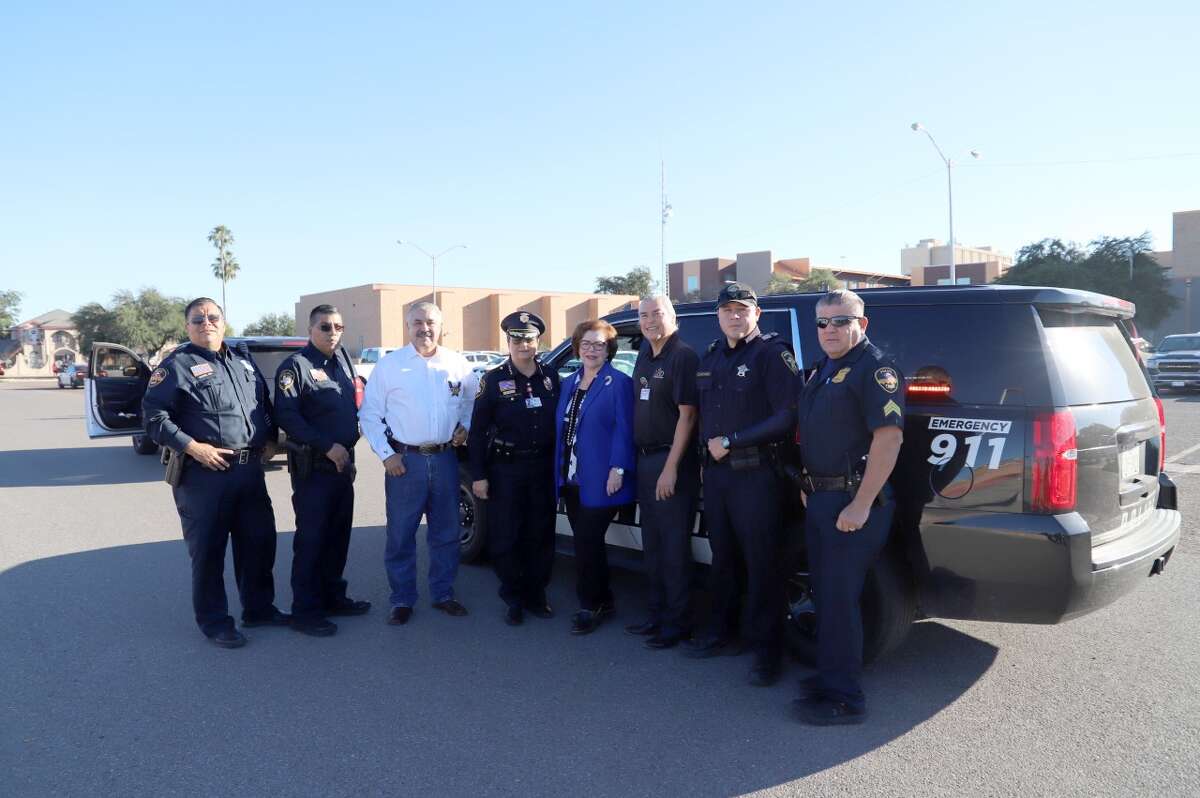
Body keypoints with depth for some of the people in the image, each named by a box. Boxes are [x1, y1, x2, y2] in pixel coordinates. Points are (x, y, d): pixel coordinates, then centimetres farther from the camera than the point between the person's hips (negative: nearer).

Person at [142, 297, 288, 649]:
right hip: (204, 472, -6)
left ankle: (259, 608, 29)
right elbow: (154, 416, -10)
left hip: (250, 470, 6)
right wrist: (193, 447, -18)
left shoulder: (243, 361, 16)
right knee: (208, 549, 2)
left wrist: (270, 438, 12)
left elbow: (266, 405, 26)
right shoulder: (177, 365, -4)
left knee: (259, 541, 13)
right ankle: (214, 621, 16)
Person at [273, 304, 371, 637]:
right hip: (312, 467, -7)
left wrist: (355, 429, 7)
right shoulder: (295, 366, -10)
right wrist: (328, 446, -21)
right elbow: (286, 416, -19)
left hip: (343, 462, 7)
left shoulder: (343, 360, 13)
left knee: (339, 535, 14)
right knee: (311, 539, -2)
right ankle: (305, 611, 7)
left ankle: (333, 596, 27)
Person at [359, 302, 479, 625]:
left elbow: (472, 400, 19)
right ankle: (402, 600, 16)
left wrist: (465, 426, 1)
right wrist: (386, 454, -8)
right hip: (405, 460, -3)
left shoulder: (457, 363, 5)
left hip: (445, 458, 3)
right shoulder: (390, 364, -3)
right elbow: (369, 415, -1)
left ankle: (443, 594, 26)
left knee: (446, 532, 11)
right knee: (400, 535, 2)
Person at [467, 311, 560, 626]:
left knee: (541, 535, 10)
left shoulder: (550, 377, 6)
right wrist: (478, 475, -8)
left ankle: (536, 594, 25)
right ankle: (513, 599, 19)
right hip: (505, 469, -3)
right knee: (505, 536, 3)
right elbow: (477, 431, -4)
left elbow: (560, 422, 10)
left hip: (542, 468, 3)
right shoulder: (494, 380, -4)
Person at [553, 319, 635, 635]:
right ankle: (602, 600, 26)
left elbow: (623, 431, -12)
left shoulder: (619, 383, -6)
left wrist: (617, 469, -19)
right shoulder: (568, 384, 15)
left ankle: (590, 606, 10)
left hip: (600, 480, -7)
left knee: (587, 541, -4)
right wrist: (560, 473, 11)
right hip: (572, 478, 7)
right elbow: (561, 429, 15)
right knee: (586, 541, 13)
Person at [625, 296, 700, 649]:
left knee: (674, 545, 0)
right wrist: (639, 460, 10)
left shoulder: (683, 356, -11)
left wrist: (671, 467, -19)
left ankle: (677, 622, 11)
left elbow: (687, 414, -16)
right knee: (652, 543, 15)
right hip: (645, 458, 8)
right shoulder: (644, 356, 13)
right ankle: (657, 613, 27)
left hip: (671, 460, -8)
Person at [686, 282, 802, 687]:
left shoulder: (771, 353, -8)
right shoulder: (710, 356, 13)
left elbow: (787, 417, -16)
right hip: (715, 471, 7)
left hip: (755, 474, -7)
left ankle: (766, 650, 11)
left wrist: (731, 442, -15)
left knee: (761, 564, 0)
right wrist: (708, 448, 8)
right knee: (722, 559, 16)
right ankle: (723, 634, 31)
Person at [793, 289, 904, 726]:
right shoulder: (822, 368, 15)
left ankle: (845, 698, 8)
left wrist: (860, 505, -25)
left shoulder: (874, 369, -14)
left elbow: (889, 437, -22)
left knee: (839, 599, -4)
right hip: (819, 497, 9)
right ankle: (828, 677, 31)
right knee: (824, 594, 17)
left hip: (851, 501, -9)